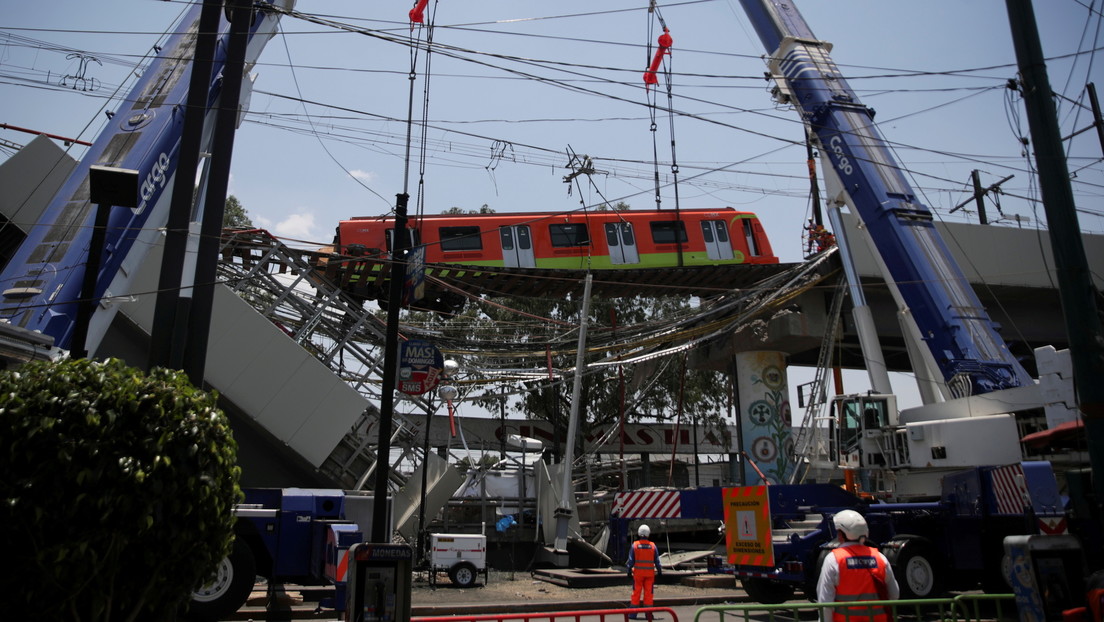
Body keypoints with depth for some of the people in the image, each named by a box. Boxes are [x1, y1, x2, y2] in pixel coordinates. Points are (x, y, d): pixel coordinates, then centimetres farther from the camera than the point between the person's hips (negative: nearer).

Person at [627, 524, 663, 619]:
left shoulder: (635, 545, -5)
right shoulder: (653, 545, -2)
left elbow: (631, 560, -3)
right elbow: (657, 561, 1)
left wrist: (629, 571, 5)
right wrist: (659, 571, 11)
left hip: (638, 573, -1)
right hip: (650, 573, 1)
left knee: (636, 593, 5)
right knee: (648, 593, 6)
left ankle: (633, 614, 8)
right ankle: (648, 614, 7)